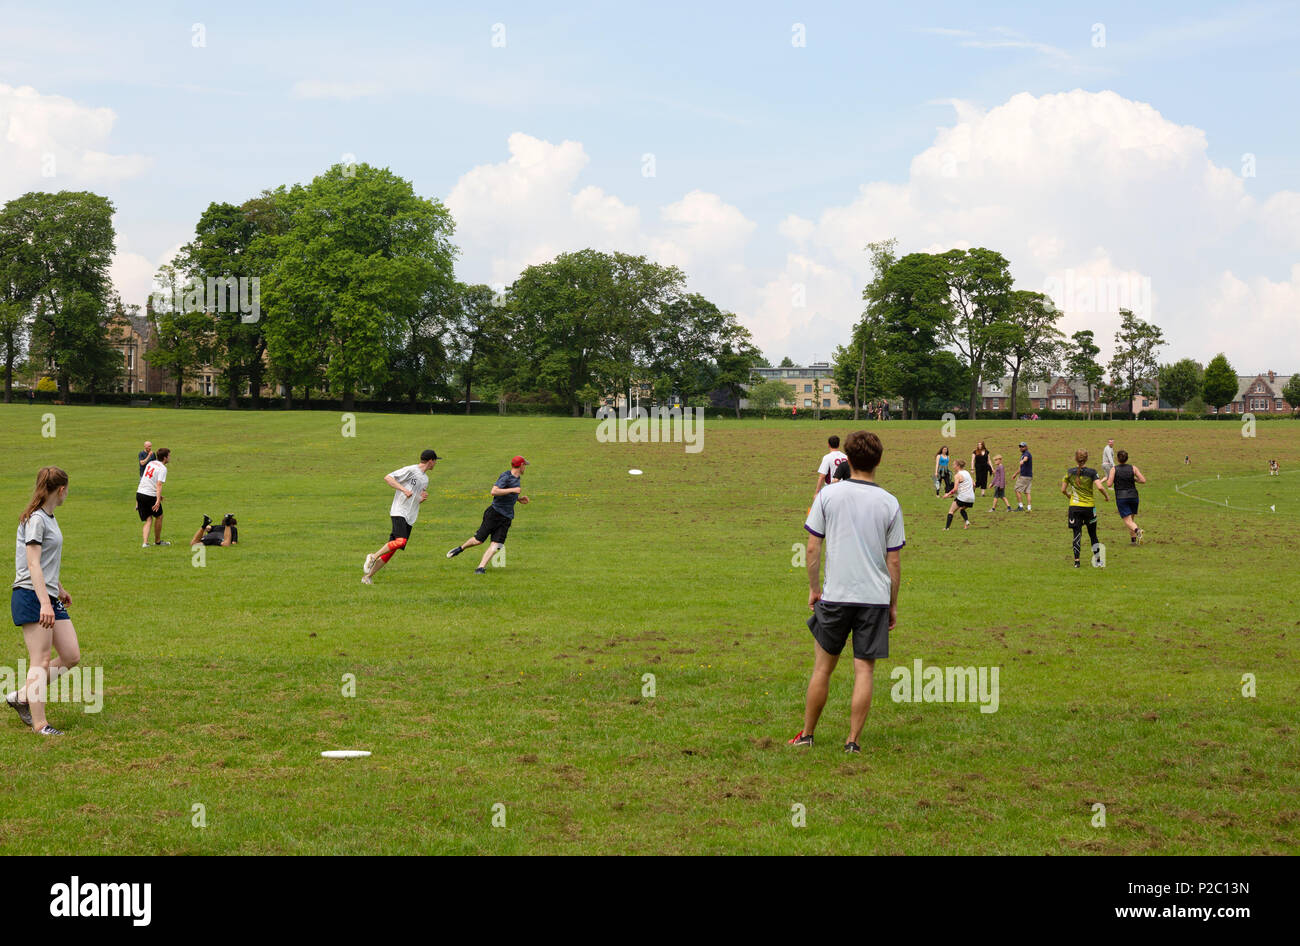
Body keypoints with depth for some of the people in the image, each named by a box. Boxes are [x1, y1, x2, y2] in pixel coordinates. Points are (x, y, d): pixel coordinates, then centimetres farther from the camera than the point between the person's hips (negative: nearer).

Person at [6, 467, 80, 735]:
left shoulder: (49, 518, 16)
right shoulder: (35, 519, -13)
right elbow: (33, 564, -20)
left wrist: (60, 589, 40)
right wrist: (44, 603, -27)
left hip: (50, 598, 9)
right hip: (31, 597, -9)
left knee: (71, 656, 4)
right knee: (41, 662, -7)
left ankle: (22, 697, 15)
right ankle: (39, 724, -2)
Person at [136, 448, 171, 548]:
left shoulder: (150, 463, 15)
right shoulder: (162, 468, -9)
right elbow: (159, 484, -22)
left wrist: (158, 495, 34)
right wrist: (158, 500, -29)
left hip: (139, 493, 7)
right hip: (150, 495, -7)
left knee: (148, 519, 11)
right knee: (159, 516, 15)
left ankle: (145, 542, -6)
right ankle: (157, 541, 26)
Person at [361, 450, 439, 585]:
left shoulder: (425, 479, 21)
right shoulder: (410, 470, -5)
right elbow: (387, 478, -10)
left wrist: (422, 499, 8)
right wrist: (403, 489, -19)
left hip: (410, 518, 8)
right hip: (399, 512, -8)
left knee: (390, 551, 1)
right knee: (401, 541, -29)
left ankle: (368, 576, 5)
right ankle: (373, 556, -14)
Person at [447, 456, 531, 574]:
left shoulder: (517, 478, 16)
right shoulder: (506, 477, -12)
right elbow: (494, 491, -26)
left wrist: (519, 499, 16)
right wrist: (513, 490, -24)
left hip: (507, 518, 7)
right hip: (495, 514, -7)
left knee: (496, 544, -9)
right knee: (479, 540, 0)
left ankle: (481, 568, -11)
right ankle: (460, 548, 27)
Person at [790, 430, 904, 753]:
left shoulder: (828, 494, -3)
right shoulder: (889, 503, -2)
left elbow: (813, 547, -2)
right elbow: (894, 561, 1)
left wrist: (813, 588, 11)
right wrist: (893, 604, 11)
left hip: (835, 595, 0)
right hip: (875, 597, 0)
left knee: (822, 667, 11)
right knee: (864, 670, 4)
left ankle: (807, 735, 20)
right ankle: (853, 741, 5)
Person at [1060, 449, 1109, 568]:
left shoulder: (1069, 472, -1)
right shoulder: (1092, 472, -6)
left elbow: (1063, 490, 2)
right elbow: (1100, 487, -17)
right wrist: (1105, 496, 2)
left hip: (1074, 506, 1)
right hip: (1089, 506, -1)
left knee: (1077, 535, 3)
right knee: (1093, 535, 12)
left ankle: (1076, 561, -3)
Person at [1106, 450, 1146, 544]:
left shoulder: (1114, 469, -5)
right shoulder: (1133, 468, 0)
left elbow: (1109, 484, -10)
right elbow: (1143, 480, -5)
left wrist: (1108, 479, 11)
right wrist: (1134, 479, 12)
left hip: (1121, 497, -3)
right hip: (1133, 496, 3)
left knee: (1128, 521, -7)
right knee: (1131, 518, 22)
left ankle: (1137, 530, -36)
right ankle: (1133, 539, 20)